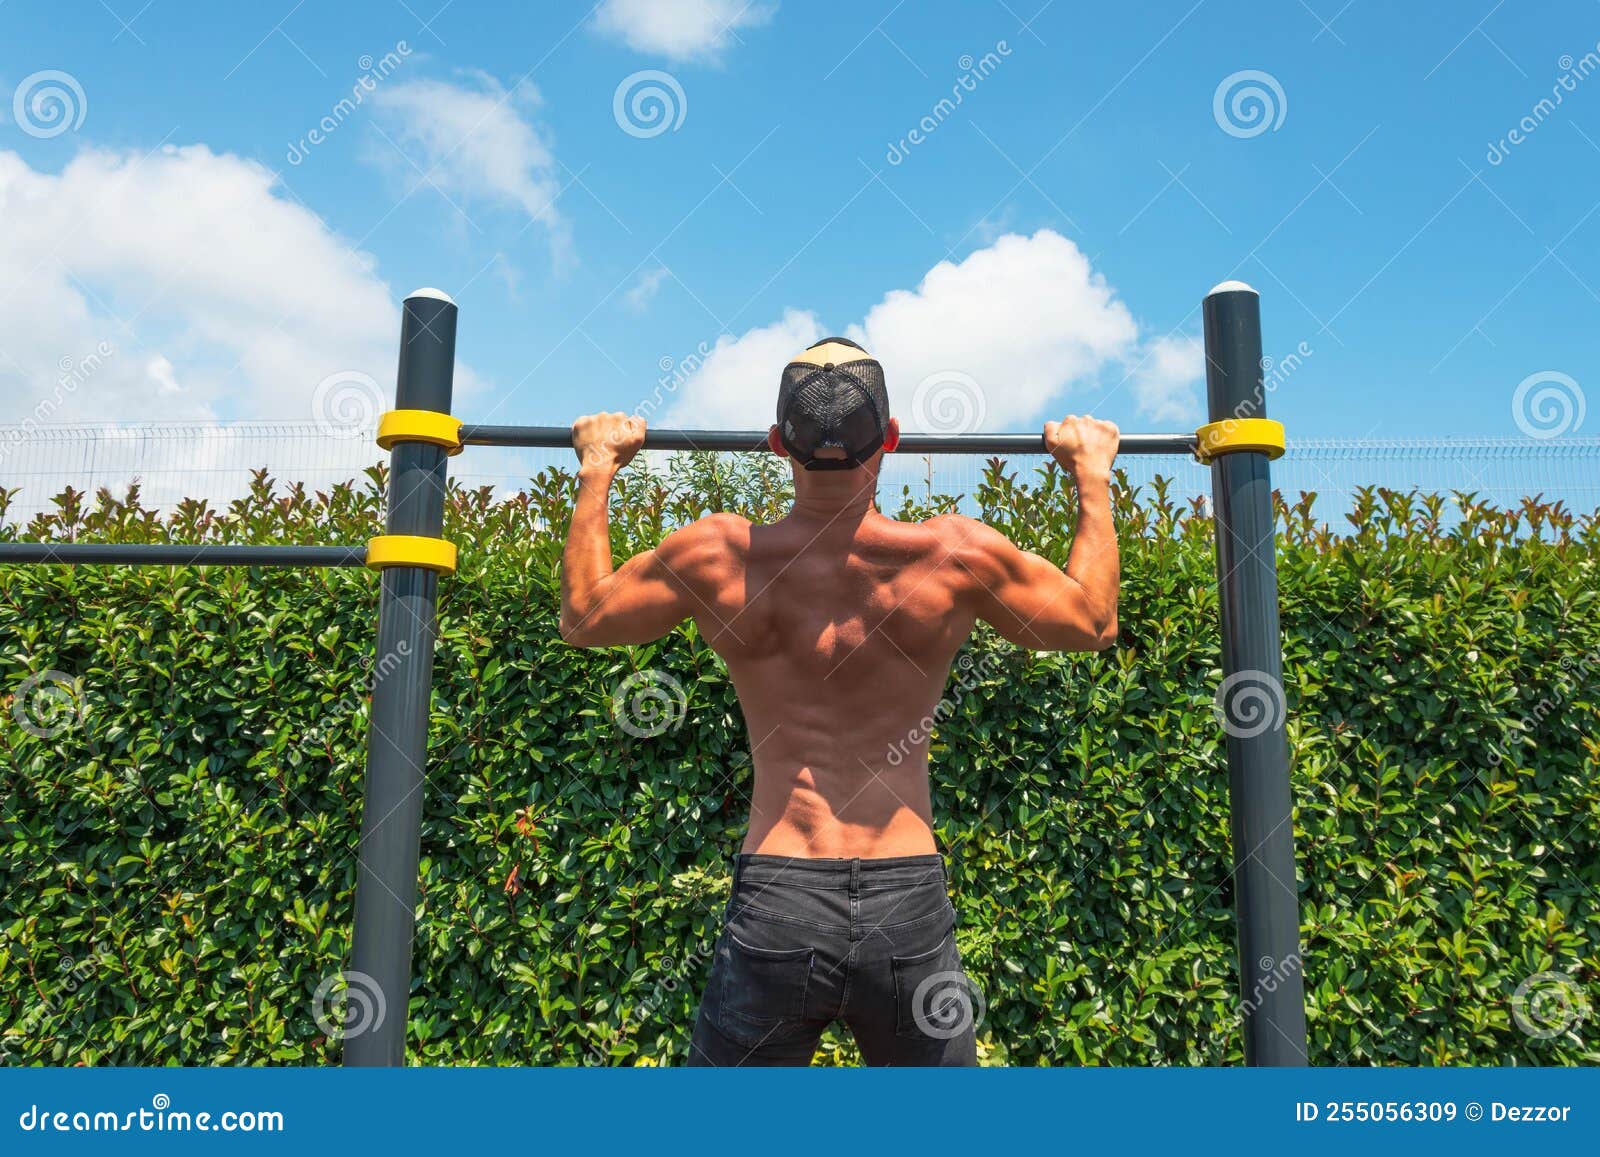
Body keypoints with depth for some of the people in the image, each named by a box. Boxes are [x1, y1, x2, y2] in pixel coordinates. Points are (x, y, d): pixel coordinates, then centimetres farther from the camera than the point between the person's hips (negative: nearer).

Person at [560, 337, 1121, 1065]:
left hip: (773, 905, 0)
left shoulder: (716, 557, -6)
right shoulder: (954, 556, -7)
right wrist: (1092, 475, 22)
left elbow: (580, 619, 13)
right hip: (909, 905, 1)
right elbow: (1095, 623, 12)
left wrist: (597, 470, 22)